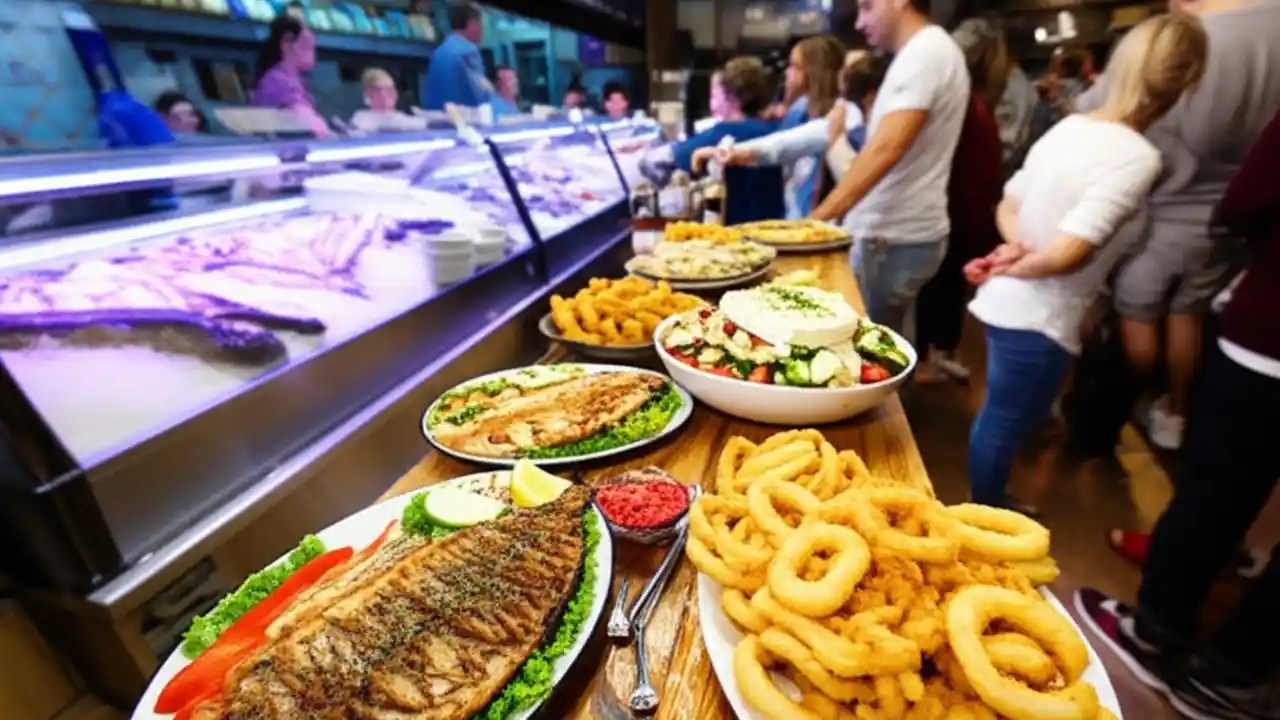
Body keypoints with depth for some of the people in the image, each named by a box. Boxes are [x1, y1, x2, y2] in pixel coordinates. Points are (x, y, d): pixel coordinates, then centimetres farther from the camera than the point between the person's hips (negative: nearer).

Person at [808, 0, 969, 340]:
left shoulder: (925, 52, -13)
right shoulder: (925, 51, 19)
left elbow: (886, 148, -25)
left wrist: (818, 217, -28)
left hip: (893, 238, -10)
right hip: (899, 231, 10)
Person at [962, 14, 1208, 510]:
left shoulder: (1069, 126, 6)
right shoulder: (1138, 157, -18)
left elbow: (1009, 206, 12)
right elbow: (1066, 254, -27)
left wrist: (1016, 247, -5)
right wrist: (1014, 269, -9)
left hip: (1009, 303, 8)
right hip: (1038, 318, -8)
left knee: (1001, 419, 24)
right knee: (1004, 423, 9)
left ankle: (988, 505, 44)